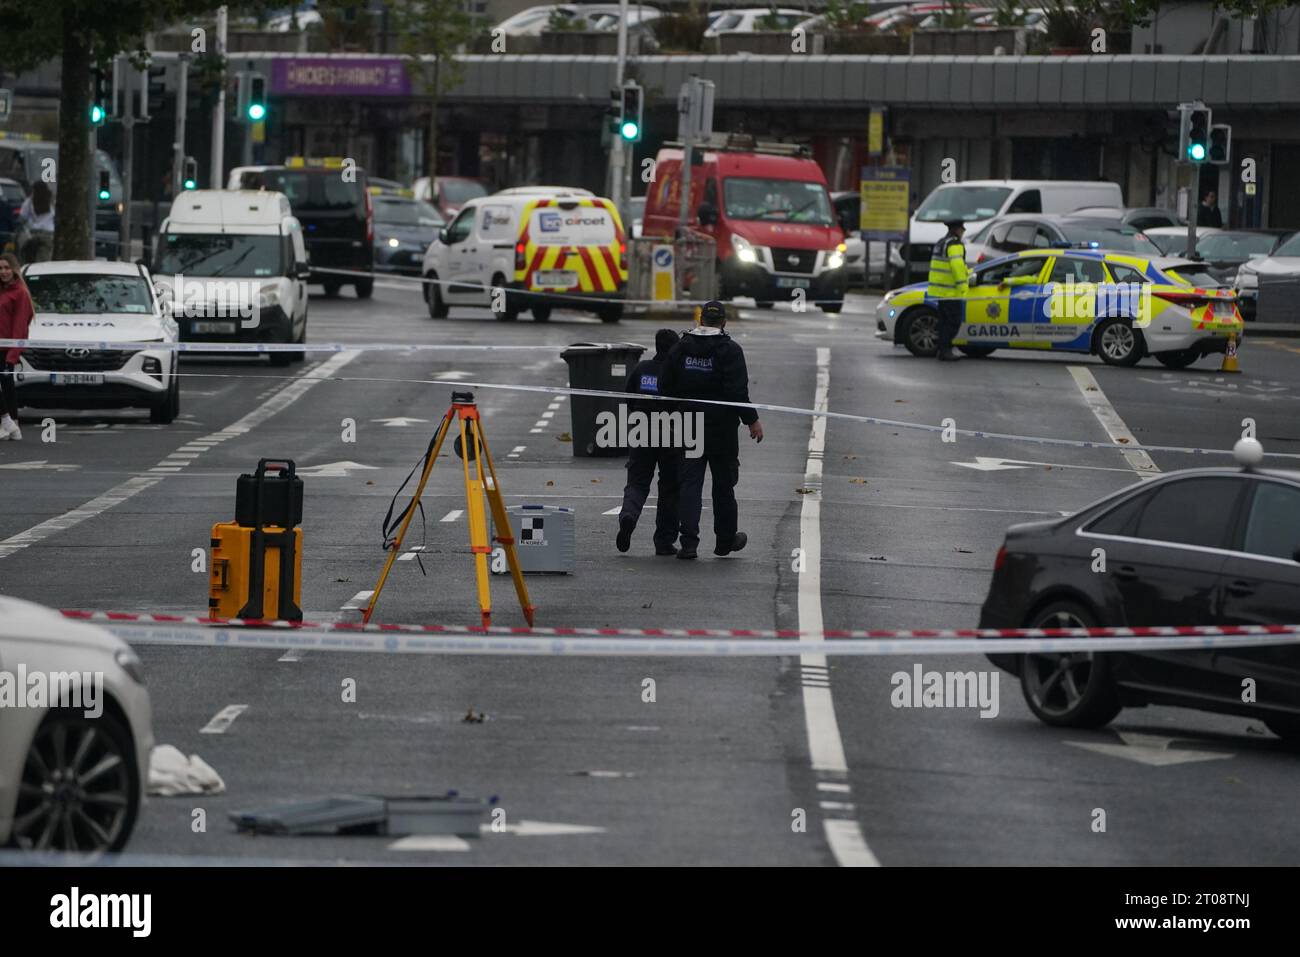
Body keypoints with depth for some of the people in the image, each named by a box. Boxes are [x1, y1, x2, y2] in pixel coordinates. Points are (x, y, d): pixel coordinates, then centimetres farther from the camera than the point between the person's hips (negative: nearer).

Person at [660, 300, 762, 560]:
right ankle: (725, 540, 21)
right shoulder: (729, 350, -9)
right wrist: (752, 420, -10)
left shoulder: (681, 348, 4)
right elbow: (738, 390, -16)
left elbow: (666, 387, 5)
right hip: (721, 429, -2)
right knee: (724, 484, 11)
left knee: (689, 483, 2)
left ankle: (688, 541, -11)